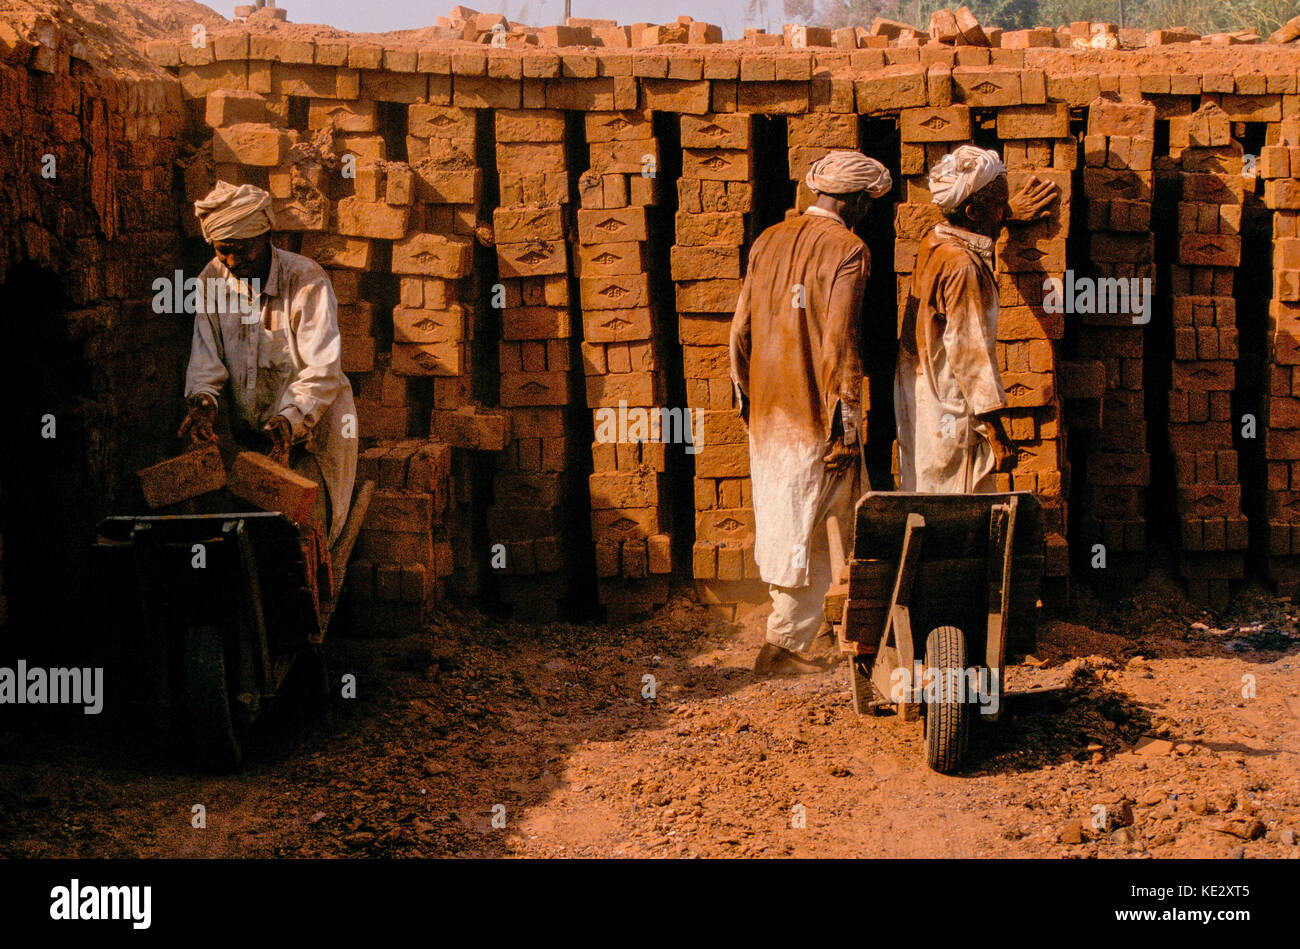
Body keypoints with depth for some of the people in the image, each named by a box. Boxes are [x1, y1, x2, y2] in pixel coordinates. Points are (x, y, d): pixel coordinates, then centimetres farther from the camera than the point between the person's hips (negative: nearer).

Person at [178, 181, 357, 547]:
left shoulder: (306, 280, -14)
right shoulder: (213, 278, 2)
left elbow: (323, 369, -20)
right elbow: (206, 352, 3)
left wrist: (289, 420, -34)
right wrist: (203, 400, -19)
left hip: (308, 431, -4)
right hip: (247, 433, 4)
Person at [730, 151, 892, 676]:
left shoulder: (769, 241, 7)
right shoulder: (847, 251, -12)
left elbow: (741, 326, 9)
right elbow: (839, 342, -18)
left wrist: (744, 391, 19)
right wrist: (847, 420, -15)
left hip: (767, 410, 7)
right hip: (817, 413, -7)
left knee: (779, 521, 17)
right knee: (814, 529, 2)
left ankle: (795, 624, 30)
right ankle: (786, 641, 4)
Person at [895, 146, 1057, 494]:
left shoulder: (935, 241, 6)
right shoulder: (963, 266, -21)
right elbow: (970, 354, -22)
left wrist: (1009, 213, 45)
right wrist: (997, 436, -19)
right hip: (951, 420, -10)